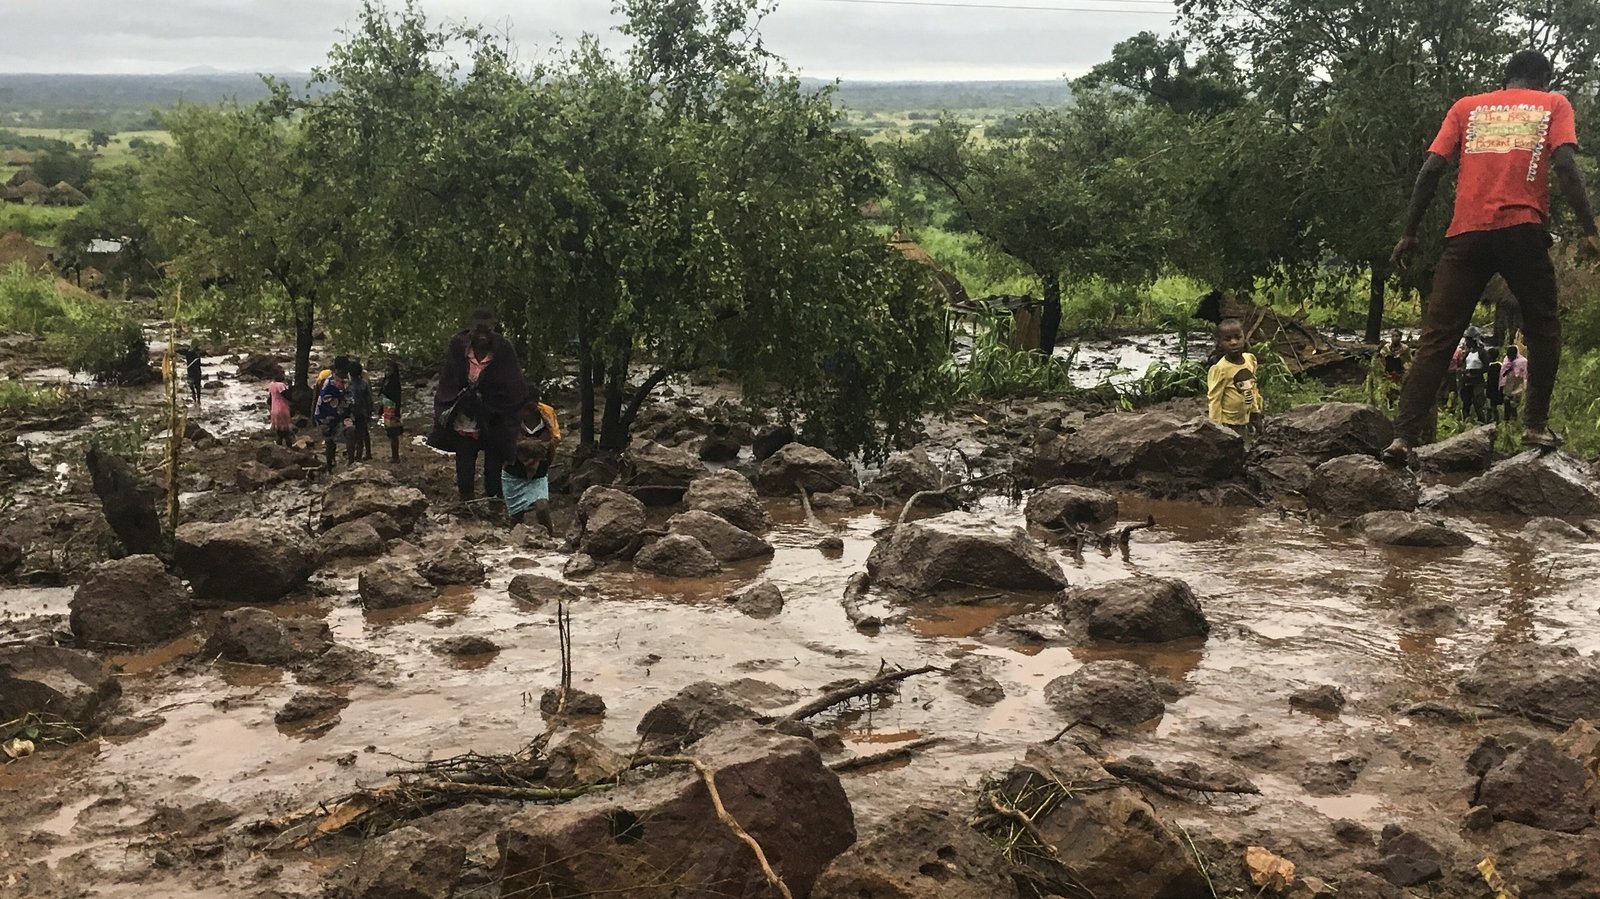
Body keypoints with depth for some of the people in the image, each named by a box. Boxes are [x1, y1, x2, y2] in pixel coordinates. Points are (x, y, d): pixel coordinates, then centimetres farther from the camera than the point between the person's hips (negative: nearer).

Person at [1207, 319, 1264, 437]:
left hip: (1245, 420, 6)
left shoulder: (1250, 359, -2)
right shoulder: (1220, 369, -21)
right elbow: (1214, 399, -17)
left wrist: (1256, 414, 15)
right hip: (1227, 423, -6)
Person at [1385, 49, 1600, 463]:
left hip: (1467, 235, 2)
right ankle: (1537, 425, 8)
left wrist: (1409, 234, 10)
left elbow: (1431, 169, 7)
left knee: (1437, 337, 0)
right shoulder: (1553, 104, 14)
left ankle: (1404, 437, -10)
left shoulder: (1467, 107, 19)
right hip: (1523, 231, -1)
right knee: (1542, 329, 17)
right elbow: (1565, 166, -3)